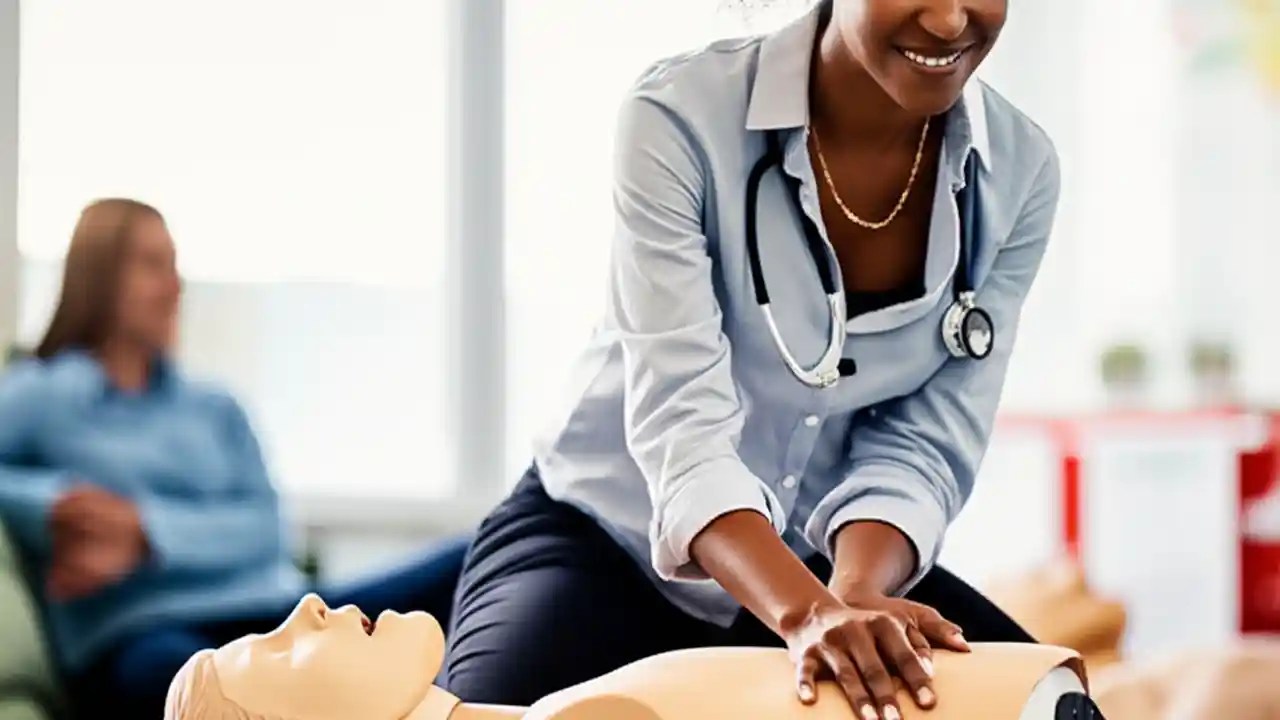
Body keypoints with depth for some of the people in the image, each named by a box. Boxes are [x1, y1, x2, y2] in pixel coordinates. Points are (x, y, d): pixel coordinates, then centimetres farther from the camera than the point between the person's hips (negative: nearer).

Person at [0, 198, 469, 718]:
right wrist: (49, 503, -16)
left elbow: (263, 527, 8)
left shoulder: (216, 409, 27)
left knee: (469, 567, -20)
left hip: (270, 617, 5)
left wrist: (143, 531, -8)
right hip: (140, 636, -5)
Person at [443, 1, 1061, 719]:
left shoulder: (1019, 169, -11)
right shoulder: (684, 118, -23)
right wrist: (809, 613, -47)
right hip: (609, 536, -3)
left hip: (828, 557, 3)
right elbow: (680, 424, -29)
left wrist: (854, 600, -33)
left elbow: (923, 445, -12)